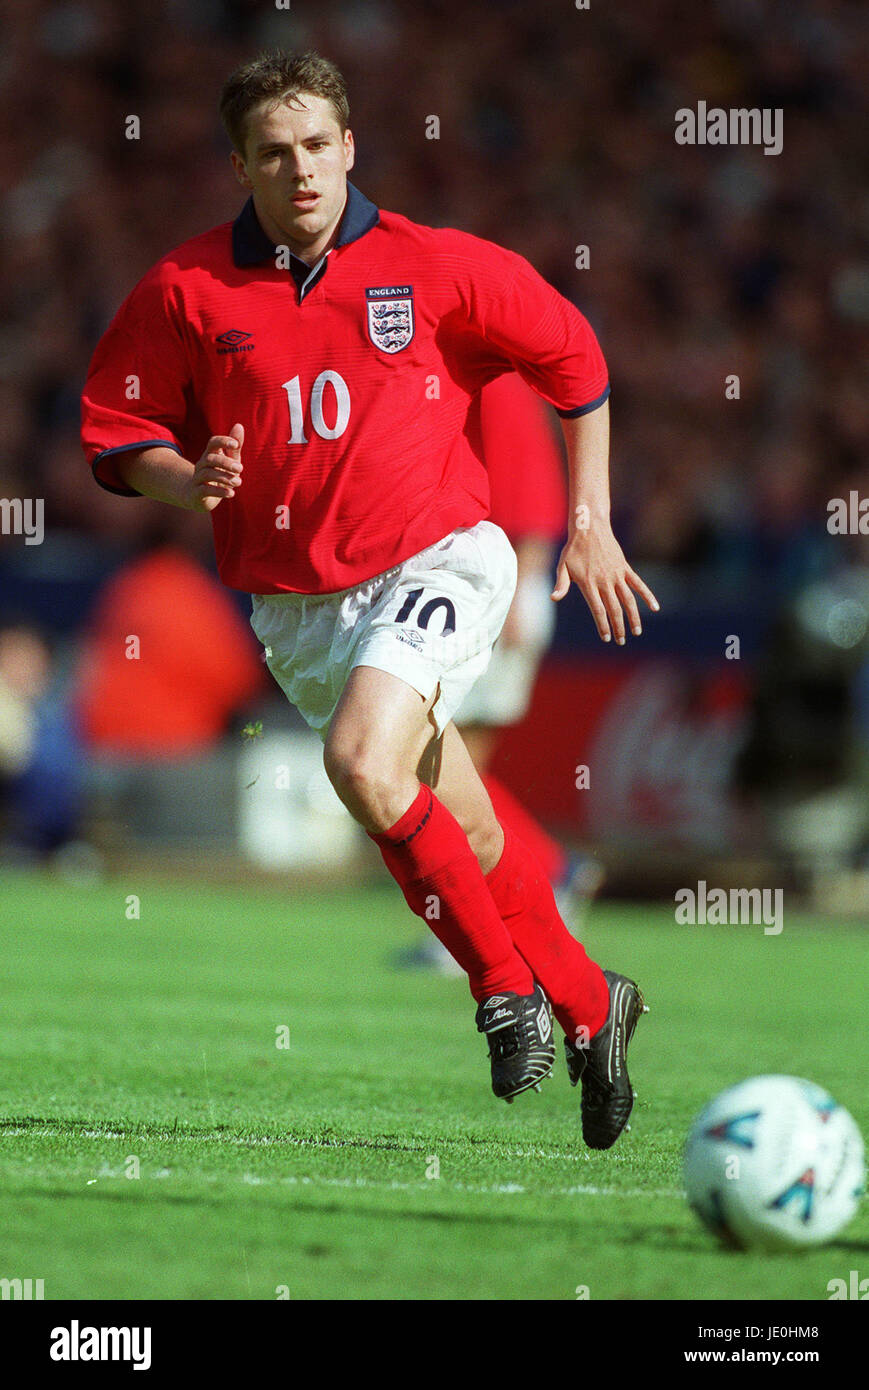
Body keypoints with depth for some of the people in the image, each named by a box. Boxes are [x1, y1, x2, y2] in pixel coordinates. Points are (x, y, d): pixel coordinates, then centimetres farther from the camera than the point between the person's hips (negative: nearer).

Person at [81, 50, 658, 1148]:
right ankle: (589, 1007, 29)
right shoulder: (188, 291, -1)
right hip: (297, 603, 3)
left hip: (436, 560, -3)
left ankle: (509, 983, -13)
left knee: (362, 760, -29)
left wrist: (591, 522, 6)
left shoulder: (435, 267, -4)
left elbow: (571, 359, 8)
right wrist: (189, 481, -14)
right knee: (467, 840, 8)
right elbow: (116, 433, 7)